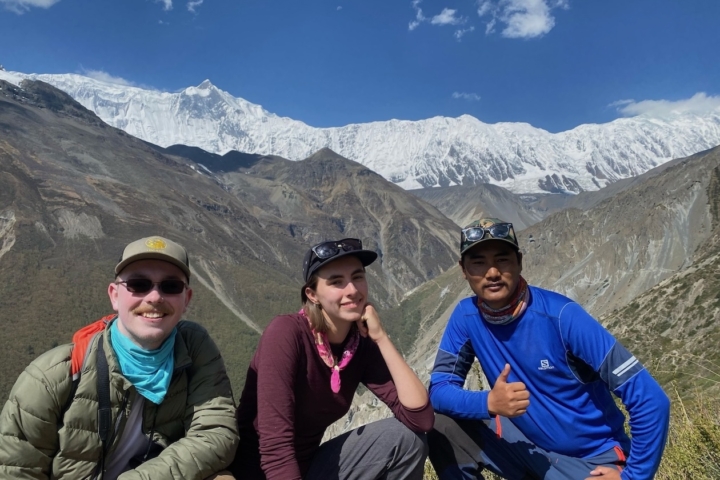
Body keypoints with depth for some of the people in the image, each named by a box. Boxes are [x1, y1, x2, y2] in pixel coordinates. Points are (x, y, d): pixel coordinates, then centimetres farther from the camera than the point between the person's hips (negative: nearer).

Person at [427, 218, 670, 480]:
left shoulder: (561, 316, -26)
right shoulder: (467, 316, -12)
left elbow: (651, 399, -23)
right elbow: (439, 390, -10)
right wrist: (489, 402, -28)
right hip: (530, 445, 5)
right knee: (444, 426, -13)